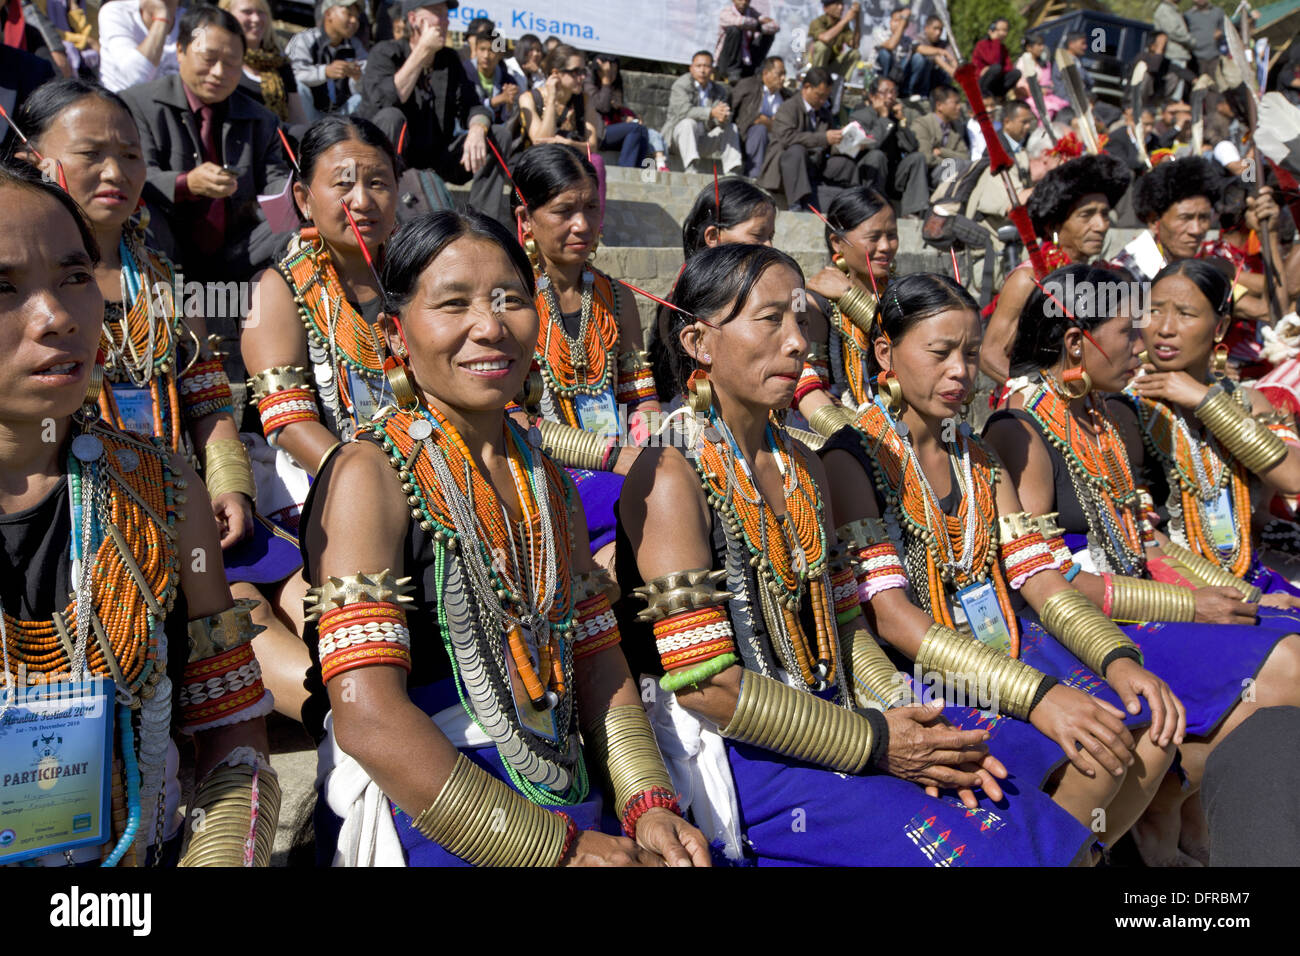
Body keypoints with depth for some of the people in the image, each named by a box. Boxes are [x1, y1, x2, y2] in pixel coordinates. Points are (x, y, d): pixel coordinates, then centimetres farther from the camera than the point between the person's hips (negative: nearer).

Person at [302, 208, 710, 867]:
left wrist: (649, 804, -3)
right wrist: (555, 850, -18)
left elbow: (596, 660, 11)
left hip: (566, 804, 6)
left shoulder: (547, 479, 11)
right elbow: (366, 716, -17)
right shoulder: (369, 473, -9)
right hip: (422, 812, -5)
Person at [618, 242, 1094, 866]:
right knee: (977, 851, -17)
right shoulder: (671, 475, -14)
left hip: (825, 728, 8)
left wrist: (907, 729, -5)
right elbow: (703, 684, -17)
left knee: (1043, 827, -4)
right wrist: (873, 743, -13)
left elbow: (842, 623, 12)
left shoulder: (802, 467, 13)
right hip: (739, 755, -7)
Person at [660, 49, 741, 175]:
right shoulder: (681, 84, -6)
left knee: (731, 127, -10)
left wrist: (722, 118, -32)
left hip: (704, 142, 5)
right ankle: (690, 168, -43)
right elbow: (683, 110, -25)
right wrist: (711, 112, -38)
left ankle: (730, 172, -24)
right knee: (689, 123, -32)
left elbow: (726, 119, -4)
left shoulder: (720, 90, 10)